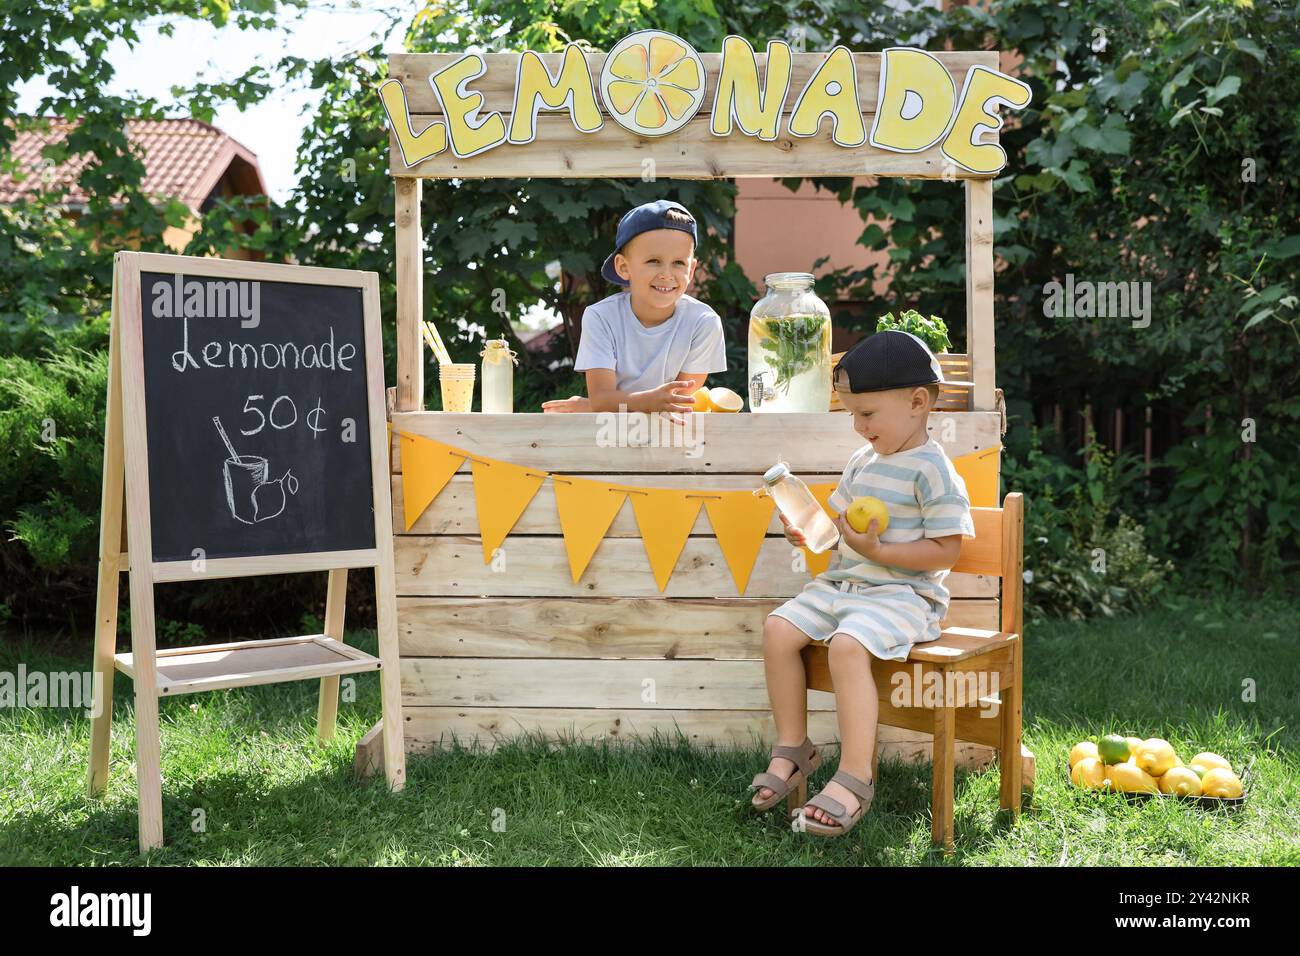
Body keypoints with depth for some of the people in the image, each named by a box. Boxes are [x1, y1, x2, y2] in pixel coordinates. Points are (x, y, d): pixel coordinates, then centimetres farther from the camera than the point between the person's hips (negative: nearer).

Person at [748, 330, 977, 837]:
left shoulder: (932, 471, -12)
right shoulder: (861, 461, 14)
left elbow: (945, 551, -15)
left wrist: (877, 550, -22)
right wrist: (811, 532, 3)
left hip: (902, 594, -8)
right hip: (841, 582, 8)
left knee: (847, 644, -33)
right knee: (778, 627, -9)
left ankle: (855, 777, -23)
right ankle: (792, 748, 3)